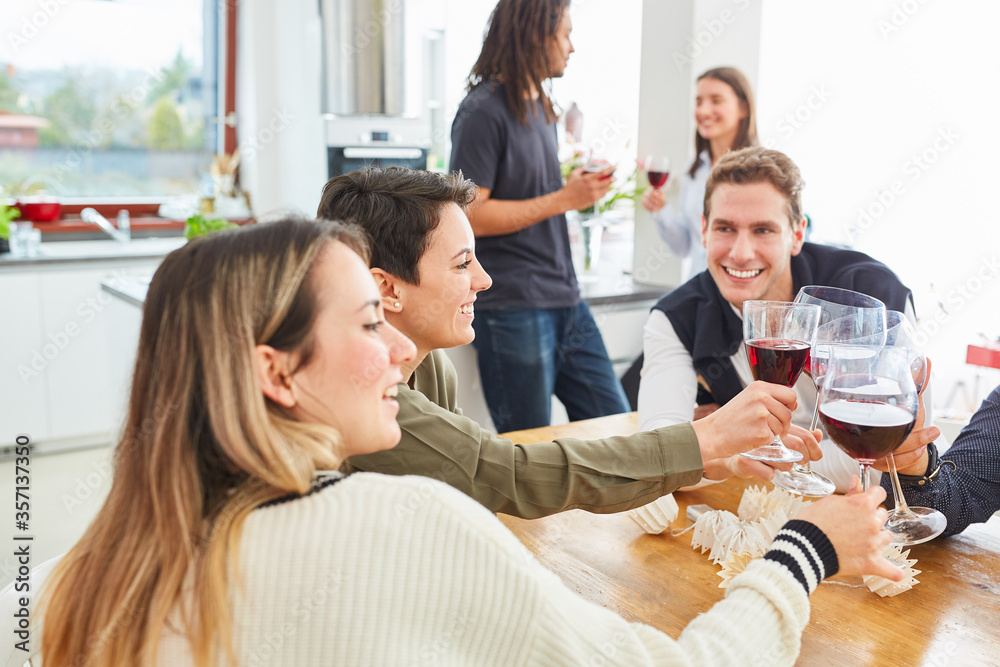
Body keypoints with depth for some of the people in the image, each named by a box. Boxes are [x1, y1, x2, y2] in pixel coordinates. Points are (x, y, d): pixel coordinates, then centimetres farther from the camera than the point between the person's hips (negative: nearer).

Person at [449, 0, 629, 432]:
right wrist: (563, 199, -16)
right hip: (513, 309, -8)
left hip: (565, 300, 9)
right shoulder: (483, 111, -11)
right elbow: (469, 215, -18)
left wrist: (579, 186, 9)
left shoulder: (540, 106, 17)